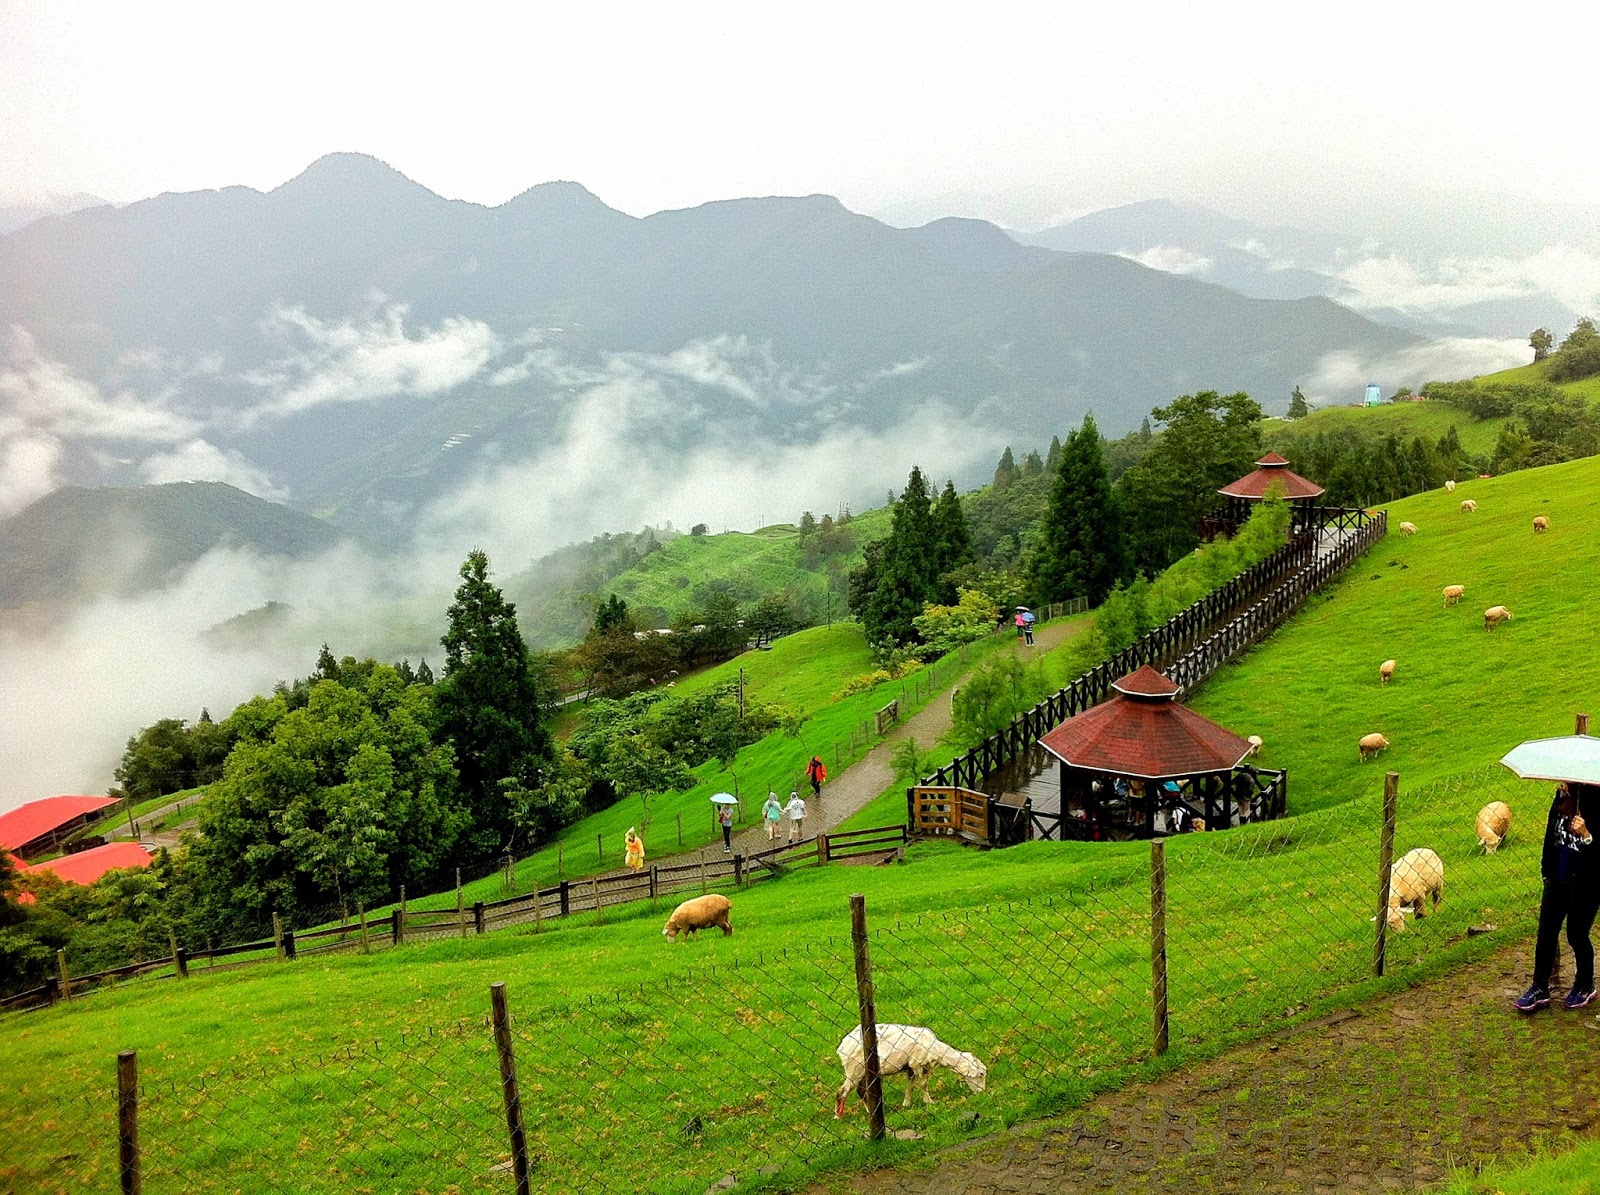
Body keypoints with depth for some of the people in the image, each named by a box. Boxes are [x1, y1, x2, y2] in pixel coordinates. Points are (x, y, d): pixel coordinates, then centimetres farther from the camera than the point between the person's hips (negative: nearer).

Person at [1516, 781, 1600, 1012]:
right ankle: (1539, 989, 19)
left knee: (1577, 935, 9)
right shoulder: (1562, 796, 0)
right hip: (1558, 878, 6)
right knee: (1546, 933, 8)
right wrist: (1546, 869, 16)